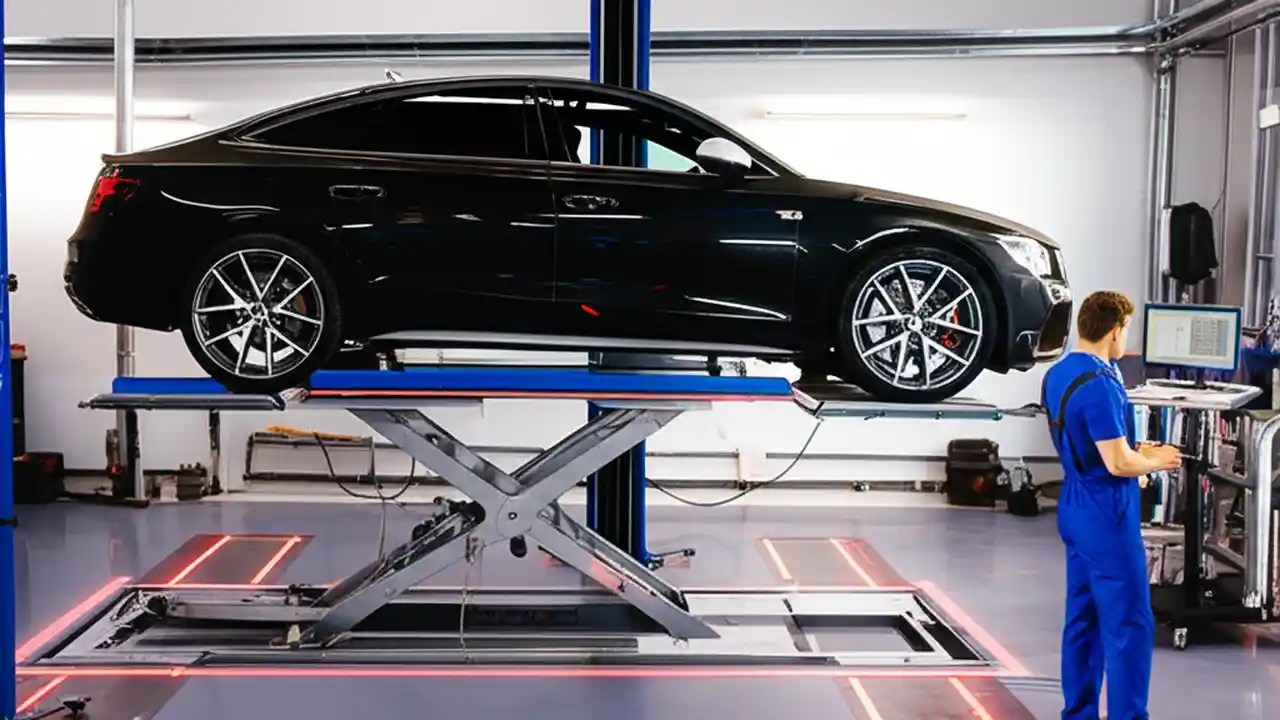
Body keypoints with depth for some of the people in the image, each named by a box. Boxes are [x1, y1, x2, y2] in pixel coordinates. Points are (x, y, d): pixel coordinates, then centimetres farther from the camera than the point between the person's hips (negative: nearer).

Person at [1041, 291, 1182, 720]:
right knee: (1129, 626, -2)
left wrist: (1136, 451, 13)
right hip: (1108, 518, -9)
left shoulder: (1057, 374, 8)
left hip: (1076, 510, 10)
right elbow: (1117, 464, -23)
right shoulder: (1099, 386, -22)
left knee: (1082, 619, 14)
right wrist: (1157, 461, -5)